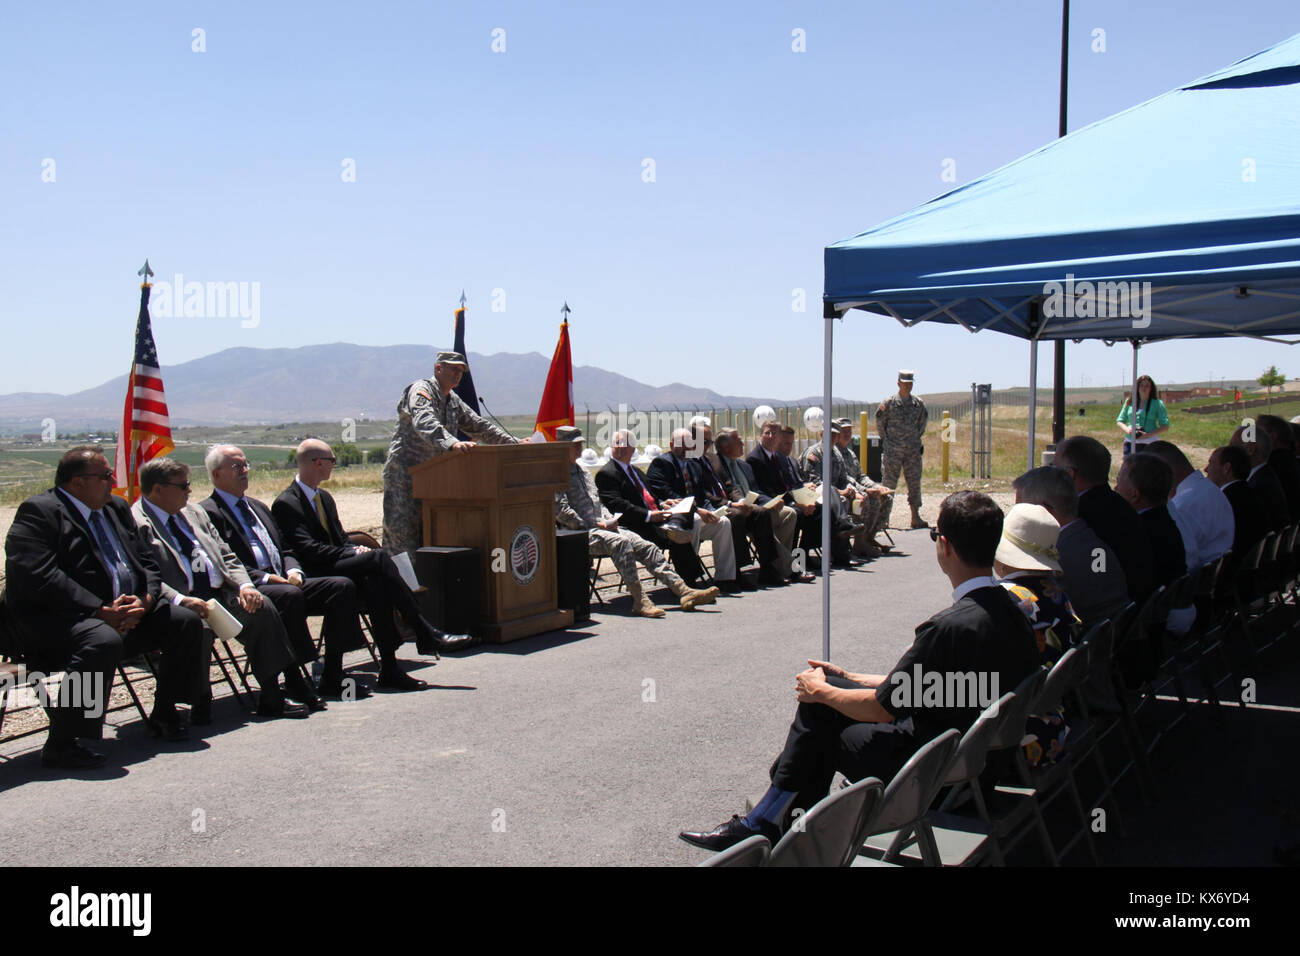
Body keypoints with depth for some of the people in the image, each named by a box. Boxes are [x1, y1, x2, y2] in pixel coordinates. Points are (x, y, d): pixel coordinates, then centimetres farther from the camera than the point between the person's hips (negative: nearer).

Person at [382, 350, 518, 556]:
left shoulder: (454, 401, 19)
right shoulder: (420, 390, -10)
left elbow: (479, 426, 22)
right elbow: (424, 423, -30)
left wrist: (513, 443, 9)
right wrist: (452, 443, -48)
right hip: (404, 475, -9)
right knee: (402, 536, -10)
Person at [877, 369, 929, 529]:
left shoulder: (919, 404, 8)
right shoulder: (889, 403, -3)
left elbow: (923, 421, 21)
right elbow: (879, 422, 4)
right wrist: (885, 439, 4)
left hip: (913, 450, 4)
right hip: (893, 450, -4)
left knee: (914, 482, 5)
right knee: (889, 483, -2)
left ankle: (915, 517, 12)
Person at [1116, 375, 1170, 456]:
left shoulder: (1157, 404, 4)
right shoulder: (1129, 402, 13)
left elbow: (1165, 427, -1)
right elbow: (1119, 421, 17)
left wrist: (1148, 435, -14)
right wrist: (1127, 430, -5)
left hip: (1149, 443, -3)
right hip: (1130, 443, 3)